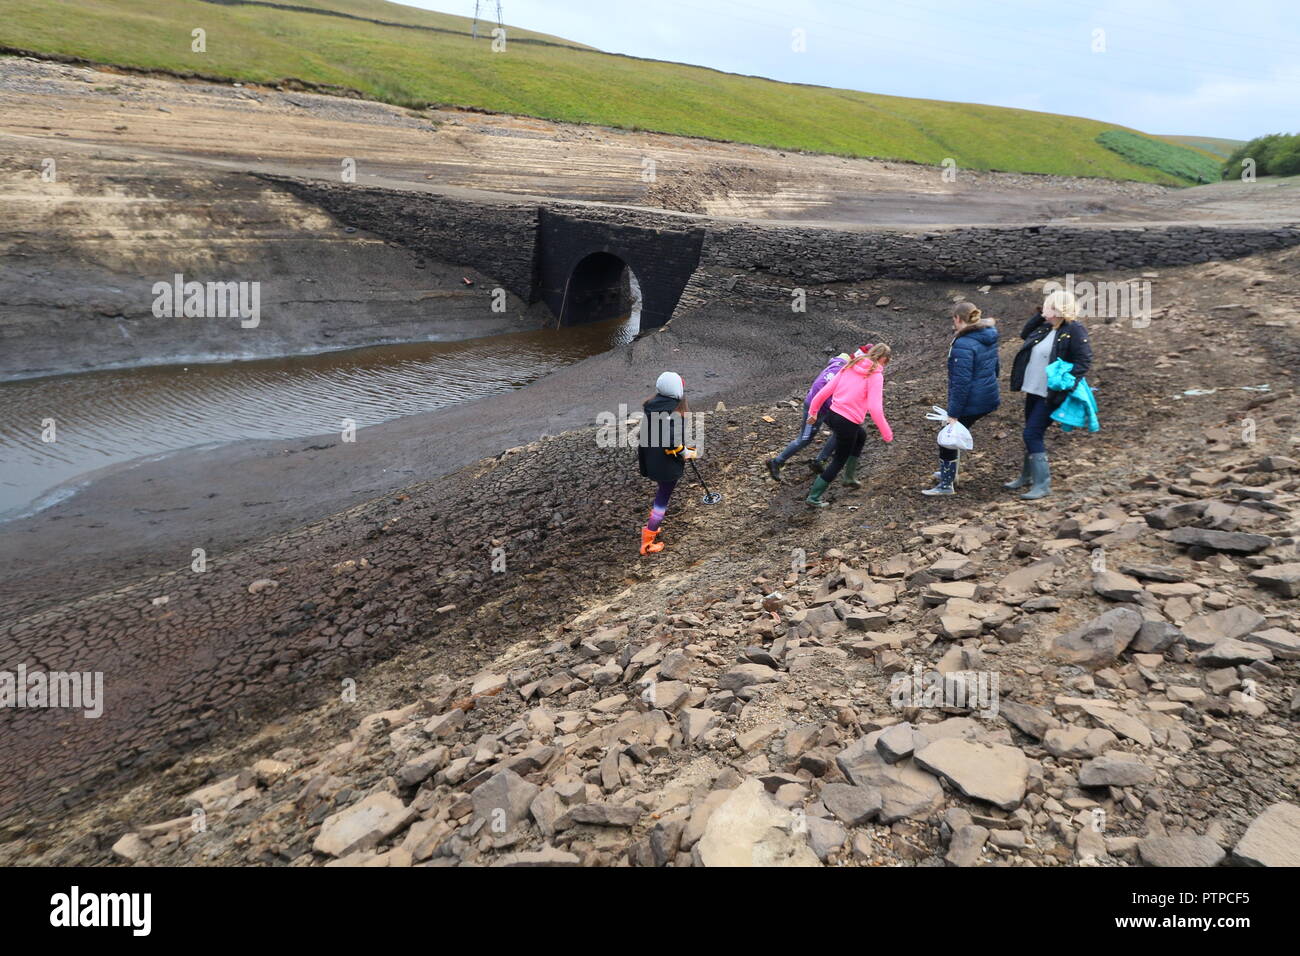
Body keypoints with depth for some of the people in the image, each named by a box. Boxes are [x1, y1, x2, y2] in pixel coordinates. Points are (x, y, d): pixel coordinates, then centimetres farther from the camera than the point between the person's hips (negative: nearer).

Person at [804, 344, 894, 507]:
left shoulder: (850, 366, 7)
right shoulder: (875, 376, -12)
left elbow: (826, 389, 7)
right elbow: (875, 409, -20)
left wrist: (813, 410, 16)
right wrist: (886, 432, -11)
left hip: (832, 414, 7)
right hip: (848, 423, -7)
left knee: (861, 435, 34)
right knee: (839, 461, 12)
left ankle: (850, 476, 37)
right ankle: (814, 498, 16)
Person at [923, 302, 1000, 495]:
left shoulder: (963, 345, -23)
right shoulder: (989, 336, 6)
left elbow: (961, 382, -24)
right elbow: (995, 366, 18)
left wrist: (953, 412, -19)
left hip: (970, 403, -9)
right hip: (988, 398, 9)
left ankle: (946, 484, 15)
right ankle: (948, 472, 38)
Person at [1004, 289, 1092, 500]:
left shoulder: (1074, 330, -15)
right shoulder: (1045, 328, 8)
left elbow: (1084, 361, -17)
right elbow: (1024, 334, 26)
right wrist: (1039, 316, 10)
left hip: (1050, 394, -8)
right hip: (1033, 390, 8)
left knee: (1033, 435, -10)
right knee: (1032, 435, 18)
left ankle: (1042, 485, -3)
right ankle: (1027, 476, 33)